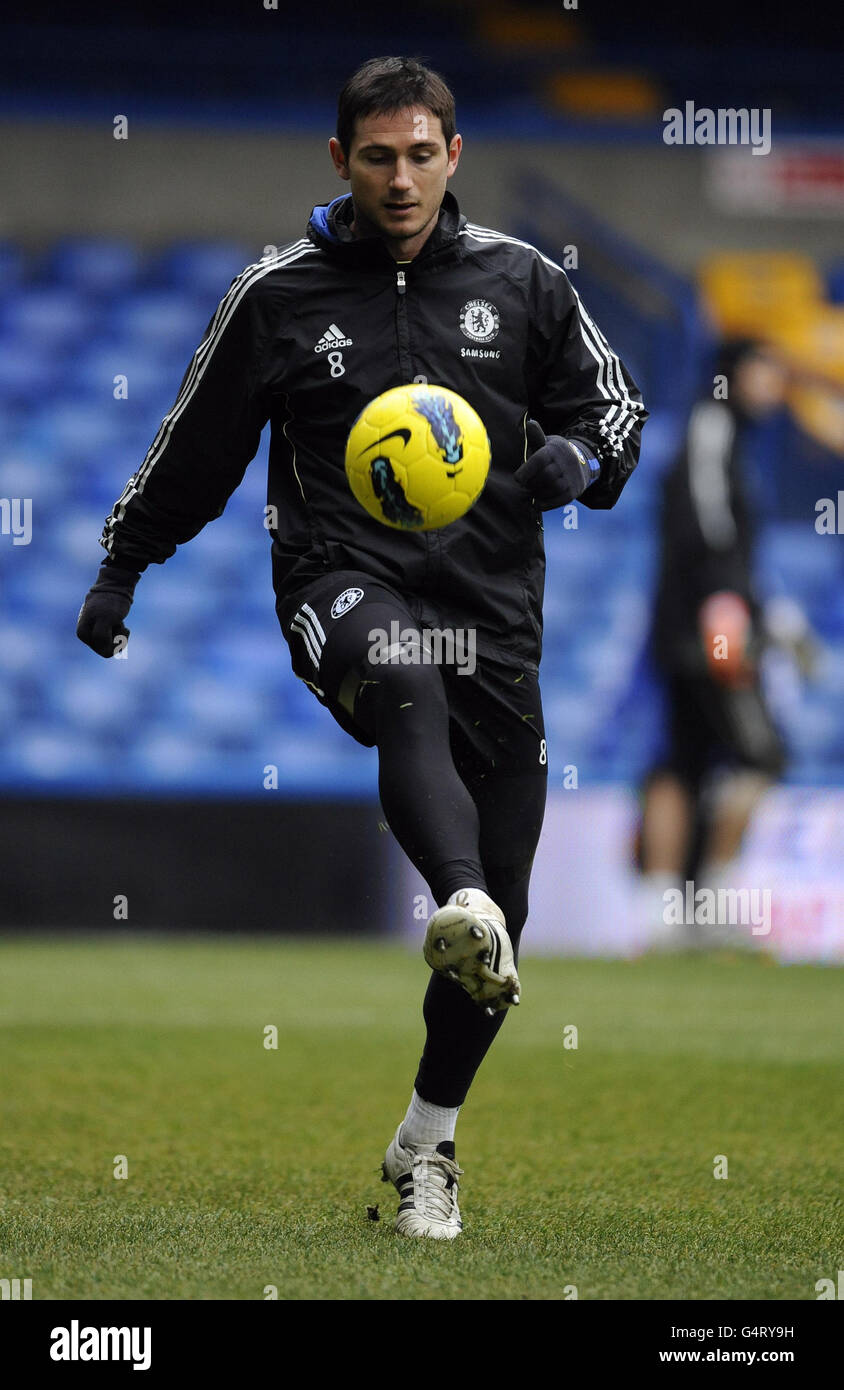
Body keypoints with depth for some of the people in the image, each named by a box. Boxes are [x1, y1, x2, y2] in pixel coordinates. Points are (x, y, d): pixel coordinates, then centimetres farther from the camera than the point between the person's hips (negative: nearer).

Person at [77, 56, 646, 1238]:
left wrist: (579, 456, -7)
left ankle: (428, 1144, 21)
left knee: (499, 906, 1)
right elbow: (197, 444, 15)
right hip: (343, 584, -2)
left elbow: (618, 404, 15)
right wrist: (122, 567, 19)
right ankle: (464, 910, -65)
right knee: (404, 688, -41)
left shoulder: (521, 283, 6)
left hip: (492, 605, 2)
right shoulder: (279, 294, 4)